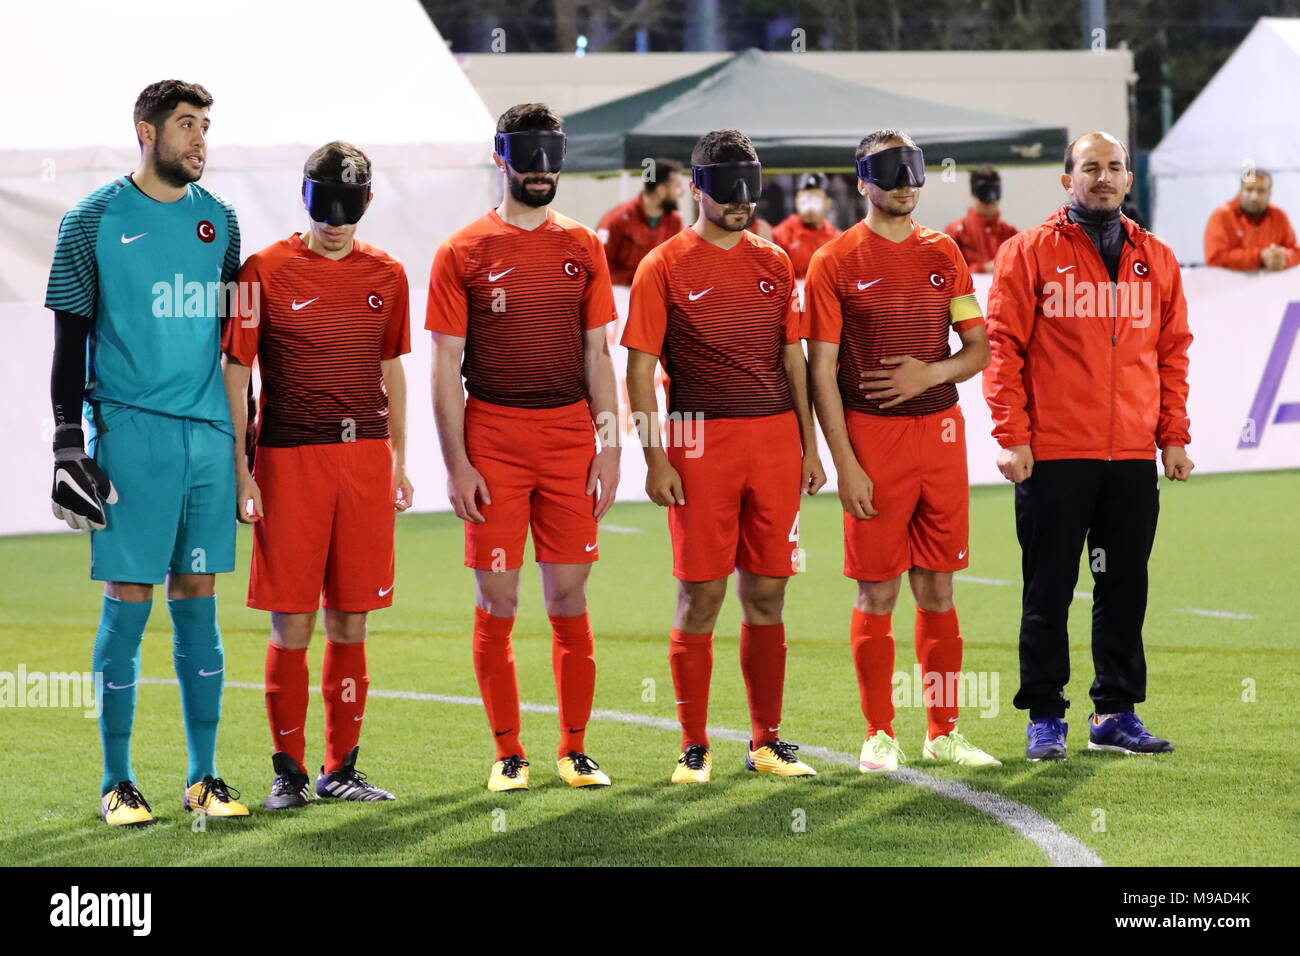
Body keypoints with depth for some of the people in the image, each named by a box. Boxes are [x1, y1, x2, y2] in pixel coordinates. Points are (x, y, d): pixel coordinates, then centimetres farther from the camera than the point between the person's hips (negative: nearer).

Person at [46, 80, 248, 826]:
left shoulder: (218, 219, 12)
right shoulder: (96, 221, -1)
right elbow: (71, 337, -1)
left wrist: (244, 435, 17)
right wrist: (69, 442, -7)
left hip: (210, 430, 4)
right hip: (131, 431, -4)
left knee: (199, 601, 7)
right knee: (128, 603, -3)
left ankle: (204, 776, 12)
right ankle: (119, 783, 4)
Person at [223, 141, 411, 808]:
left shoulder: (386, 276, 9)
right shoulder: (266, 272, -2)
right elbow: (235, 374, -1)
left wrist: (399, 463, 16)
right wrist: (240, 472, -6)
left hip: (366, 459, 3)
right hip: (290, 459, -3)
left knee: (350, 622, 6)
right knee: (292, 625, -3)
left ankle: (340, 769, 13)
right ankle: (288, 772, 6)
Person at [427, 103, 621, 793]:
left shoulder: (583, 249, 9)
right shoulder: (464, 254, 1)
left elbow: (597, 356, 11)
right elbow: (446, 367, 0)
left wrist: (609, 448, 3)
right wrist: (456, 464, -7)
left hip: (570, 438, 2)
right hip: (493, 439, -2)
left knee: (568, 598, 4)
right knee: (497, 601, 0)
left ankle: (575, 749, 12)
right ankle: (508, 754, 9)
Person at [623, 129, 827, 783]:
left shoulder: (774, 263, 13)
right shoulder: (664, 267, -1)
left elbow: (793, 359, 16)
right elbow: (640, 368, -3)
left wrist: (808, 446, 11)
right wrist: (655, 459, -9)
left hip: (775, 437, 4)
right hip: (701, 441, -4)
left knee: (766, 595, 8)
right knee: (701, 595, -2)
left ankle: (767, 743, 15)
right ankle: (695, 748, 6)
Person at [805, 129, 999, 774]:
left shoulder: (943, 255, 11)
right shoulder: (836, 262, -2)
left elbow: (978, 350, 12)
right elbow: (821, 371, -5)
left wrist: (930, 373, -9)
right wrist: (845, 464, -11)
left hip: (940, 430, 4)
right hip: (871, 436, -4)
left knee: (936, 589, 7)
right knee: (877, 593, -1)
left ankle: (943, 732, 14)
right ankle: (879, 736, 7)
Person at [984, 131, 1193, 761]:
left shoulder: (1156, 260, 12)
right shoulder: (1030, 253, 0)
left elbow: (1173, 351, 14)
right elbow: (1003, 346, -4)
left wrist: (1174, 436, 7)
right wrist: (1011, 434, -11)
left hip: (1134, 456, 4)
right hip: (1054, 455, -4)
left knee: (1125, 589, 8)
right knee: (1049, 591, 2)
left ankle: (1116, 714, 16)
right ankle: (1044, 717, 9)